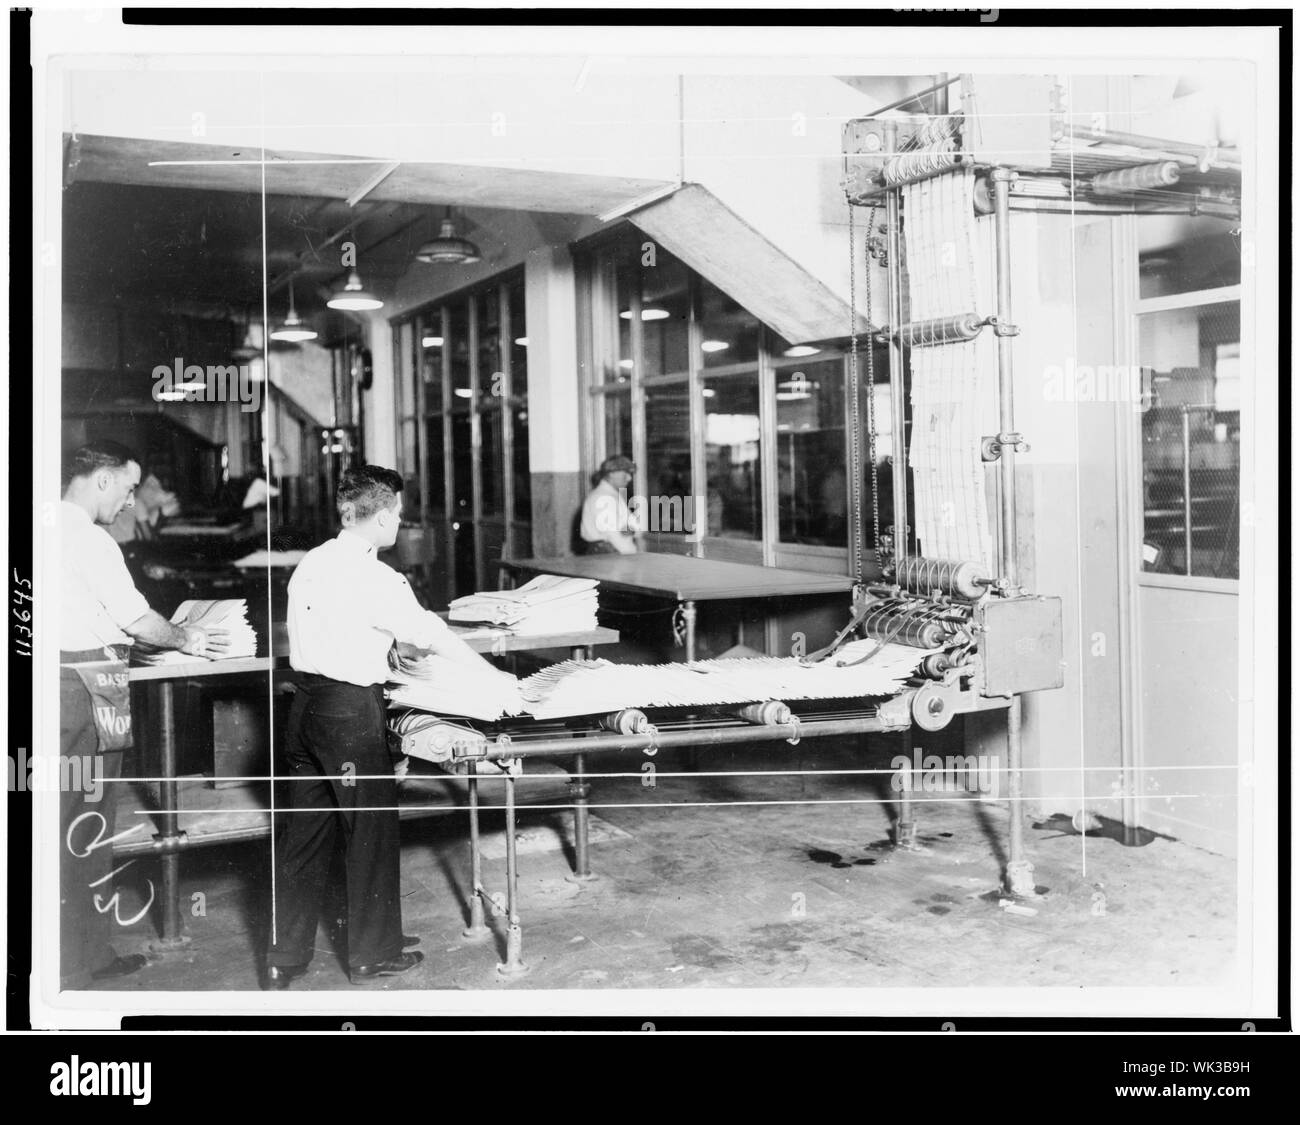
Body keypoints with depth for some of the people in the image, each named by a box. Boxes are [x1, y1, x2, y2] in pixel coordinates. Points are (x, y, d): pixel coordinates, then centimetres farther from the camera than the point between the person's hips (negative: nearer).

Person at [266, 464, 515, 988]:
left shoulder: (311, 562, 6)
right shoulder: (374, 577, -16)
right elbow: (433, 636, -13)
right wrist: (496, 676, -5)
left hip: (306, 703, 7)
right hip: (351, 711, -7)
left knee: (303, 829, 14)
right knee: (371, 831, 8)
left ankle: (285, 956, 21)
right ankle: (373, 953, 20)